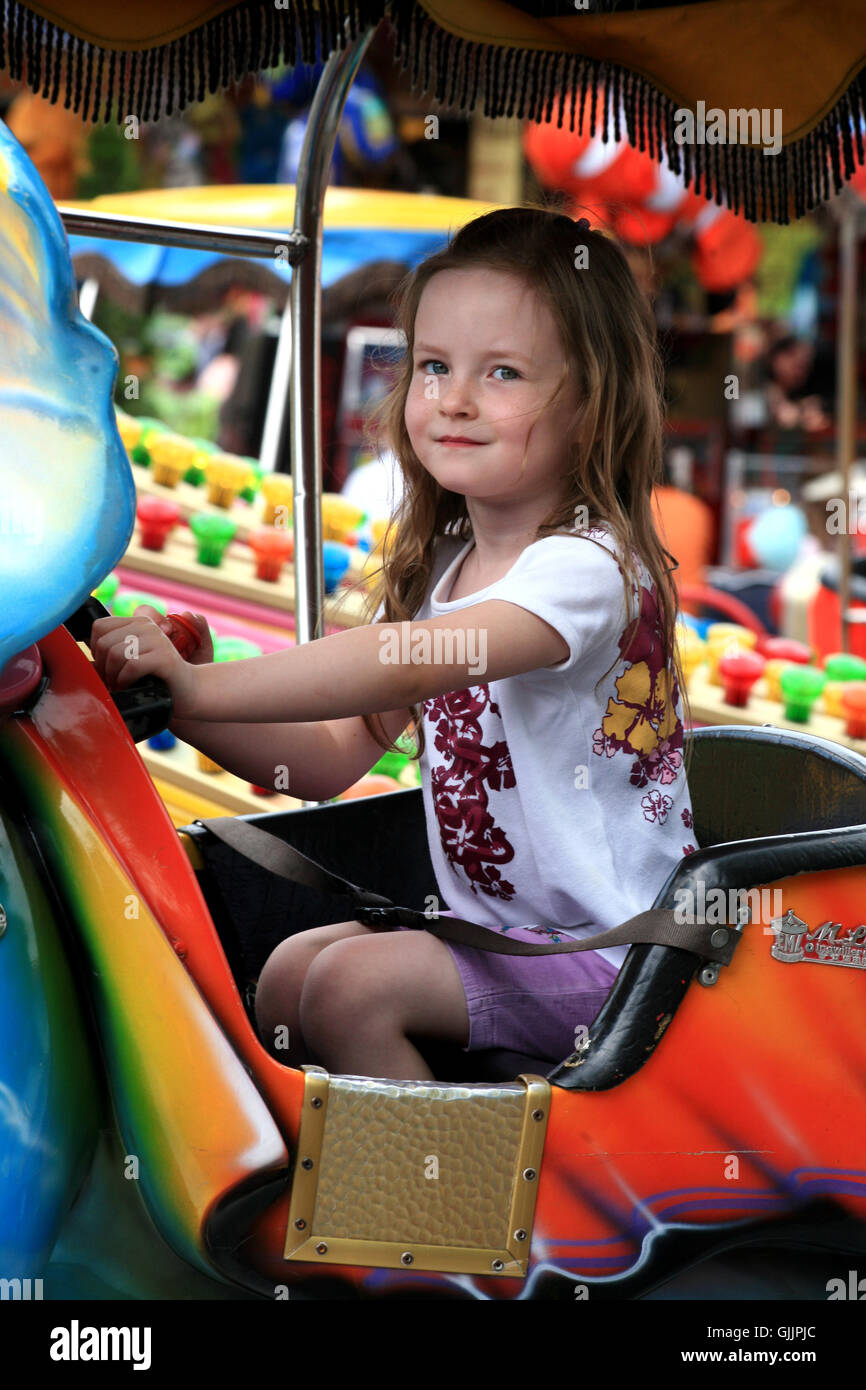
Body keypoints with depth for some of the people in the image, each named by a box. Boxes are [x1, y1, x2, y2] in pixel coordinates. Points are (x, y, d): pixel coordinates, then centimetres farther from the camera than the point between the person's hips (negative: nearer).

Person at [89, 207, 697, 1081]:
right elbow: (332, 756, 6)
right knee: (288, 973, 0)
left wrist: (202, 684, -41)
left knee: (351, 985, -19)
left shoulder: (587, 566, -20)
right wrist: (179, 705, -10)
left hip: (612, 949, -9)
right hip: (494, 924, 9)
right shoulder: (442, 566, 9)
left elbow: (411, 664, -38)